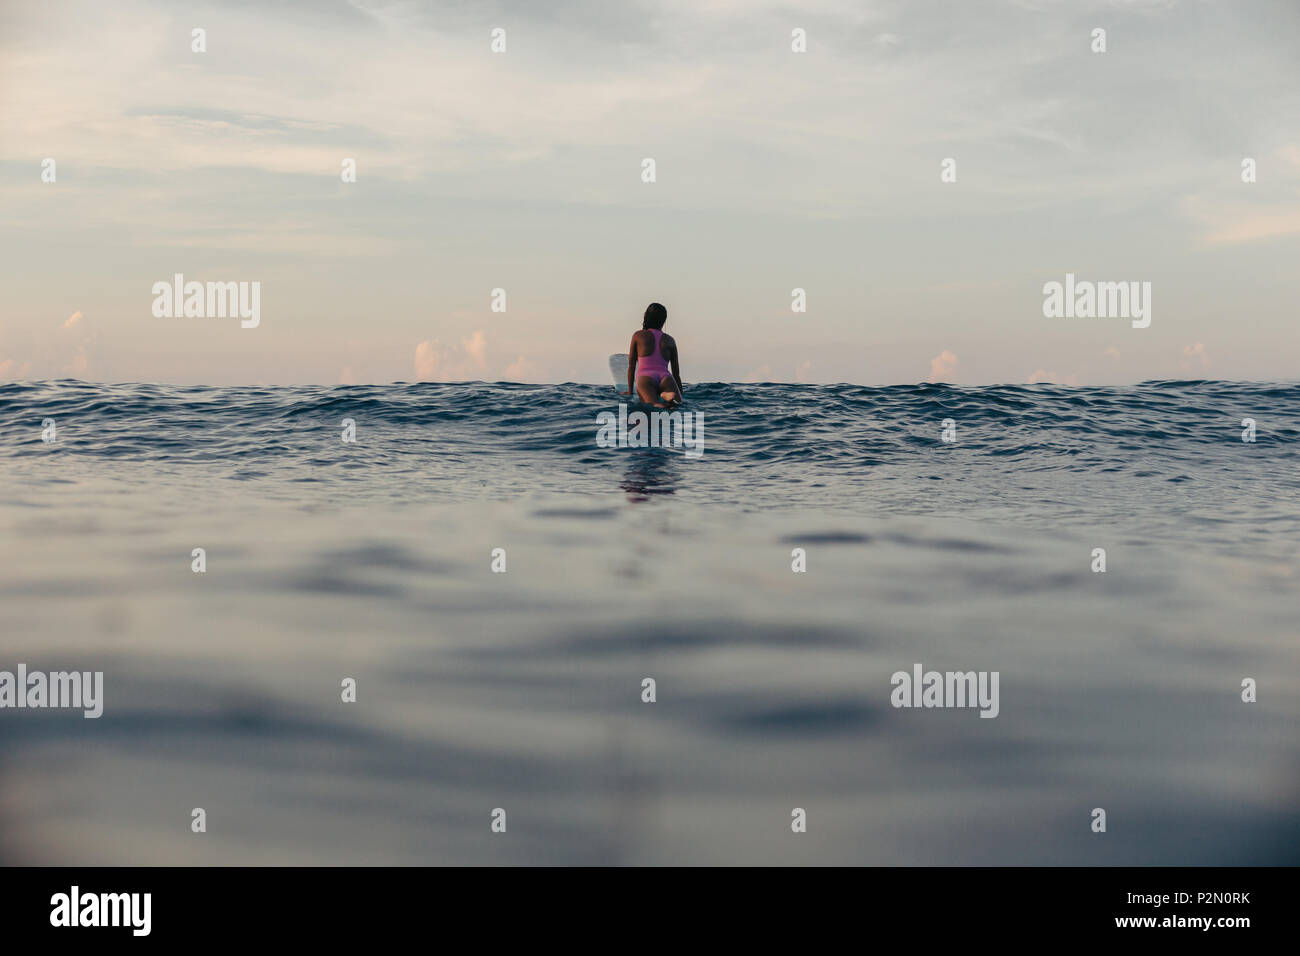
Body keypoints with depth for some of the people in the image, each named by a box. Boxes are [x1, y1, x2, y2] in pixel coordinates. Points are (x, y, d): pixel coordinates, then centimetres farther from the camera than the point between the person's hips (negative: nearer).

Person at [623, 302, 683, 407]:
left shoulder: (638, 336, 20)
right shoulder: (670, 340, 24)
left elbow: (631, 366, 20)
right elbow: (676, 373, 24)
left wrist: (630, 391, 28)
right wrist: (681, 396, 30)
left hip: (645, 376, -2)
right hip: (665, 377, 2)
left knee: (653, 405, -29)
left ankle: (659, 405, -63)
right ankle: (667, 396, -51)